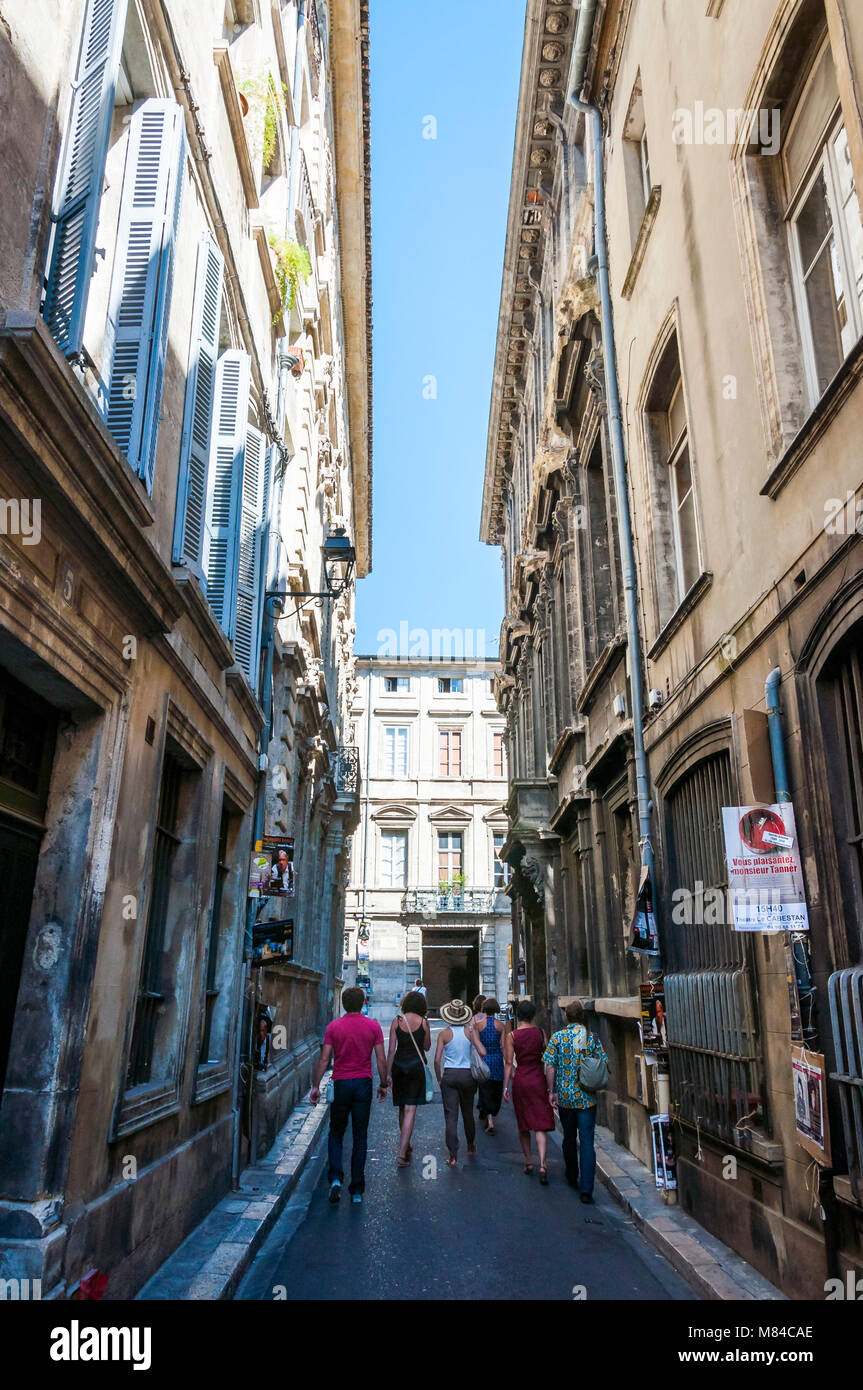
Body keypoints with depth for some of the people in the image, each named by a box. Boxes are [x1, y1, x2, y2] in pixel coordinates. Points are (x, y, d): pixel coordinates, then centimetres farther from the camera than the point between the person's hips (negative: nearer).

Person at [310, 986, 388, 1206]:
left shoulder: (333, 1027, -4)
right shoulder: (373, 1026, -3)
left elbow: (324, 1059, -5)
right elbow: (381, 1060, -2)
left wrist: (315, 1086, 2)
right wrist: (383, 1085, 10)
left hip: (341, 1084, 0)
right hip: (363, 1084, 0)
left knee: (336, 1133, 16)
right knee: (360, 1137, 9)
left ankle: (335, 1179, 0)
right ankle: (357, 1190, 12)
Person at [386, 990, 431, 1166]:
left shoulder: (396, 1021, -1)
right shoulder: (423, 1022, -4)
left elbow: (391, 1050, -3)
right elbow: (427, 1046, 8)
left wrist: (388, 1073, 1)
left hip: (399, 1066, 2)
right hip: (416, 1065, -2)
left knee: (402, 1108, 18)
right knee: (410, 1110, -2)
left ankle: (406, 1147, 33)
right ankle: (402, 1153, -10)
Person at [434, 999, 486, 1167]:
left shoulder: (444, 1034, -5)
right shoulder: (470, 1032, -3)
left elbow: (437, 1060, -8)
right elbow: (482, 1052, -10)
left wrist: (439, 1078, 5)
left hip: (449, 1076, -2)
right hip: (467, 1075, 2)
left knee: (451, 1116, 2)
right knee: (468, 1113, 20)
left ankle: (453, 1156, -2)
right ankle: (471, 1147, 36)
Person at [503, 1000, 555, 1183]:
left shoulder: (511, 1036, -5)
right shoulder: (540, 1032, -3)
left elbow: (509, 1063, -5)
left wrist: (505, 1087, 1)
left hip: (520, 1080, 0)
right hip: (538, 1079, 0)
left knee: (523, 1125, 16)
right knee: (541, 1124, 0)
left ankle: (529, 1162, 24)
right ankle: (542, 1165, -13)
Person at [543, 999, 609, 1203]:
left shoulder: (557, 1037, -6)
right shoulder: (592, 1037, -3)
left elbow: (550, 1067, -7)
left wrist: (552, 1091, 2)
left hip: (565, 1096, 1)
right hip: (587, 1097, 0)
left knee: (569, 1138, 19)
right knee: (587, 1141, 0)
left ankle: (572, 1178, 34)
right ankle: (586, 1188, -7)